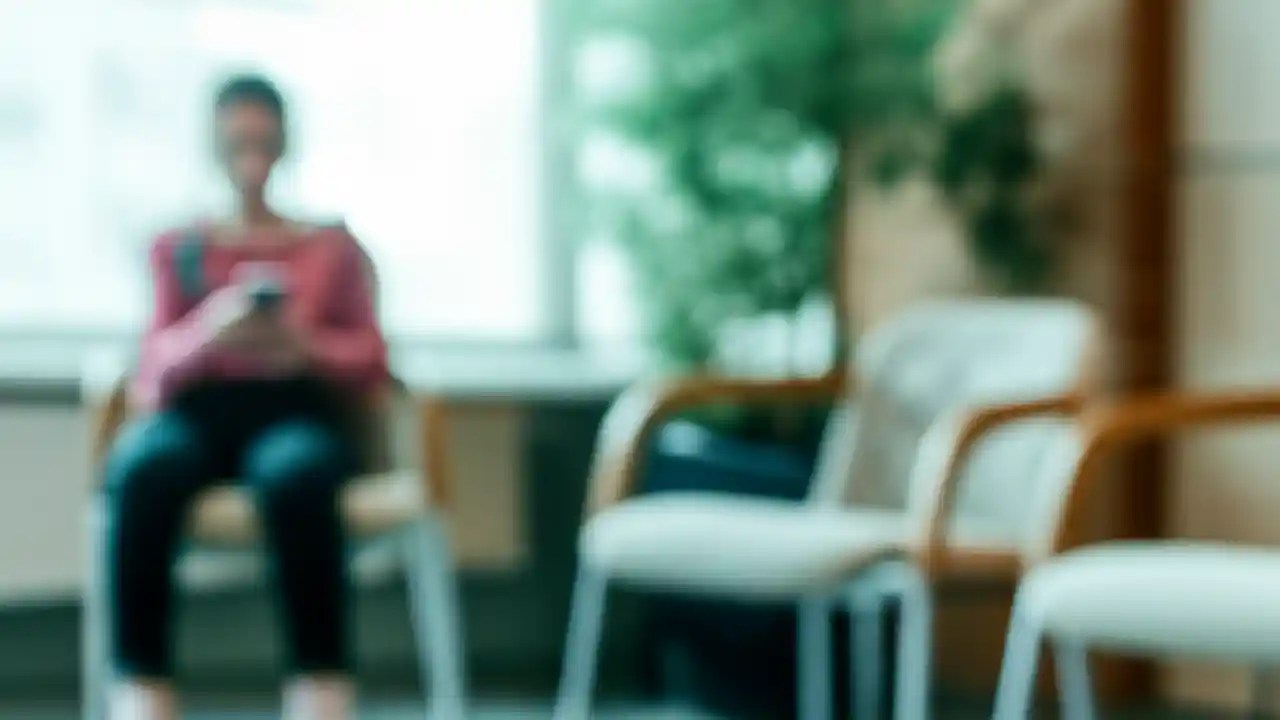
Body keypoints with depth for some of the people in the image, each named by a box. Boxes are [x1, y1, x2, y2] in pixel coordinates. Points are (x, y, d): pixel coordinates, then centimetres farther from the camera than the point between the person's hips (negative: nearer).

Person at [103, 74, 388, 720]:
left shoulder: (333, 247, 22)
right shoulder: (176, 249, 22)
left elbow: (370, 361, 12)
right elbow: (155, 363, 9)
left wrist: (305, 347, -10)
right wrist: (209, 332, -15)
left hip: (297, 410, -1)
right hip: (198, 409, 1)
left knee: (294, 475, -41)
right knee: (139, 470, -38)